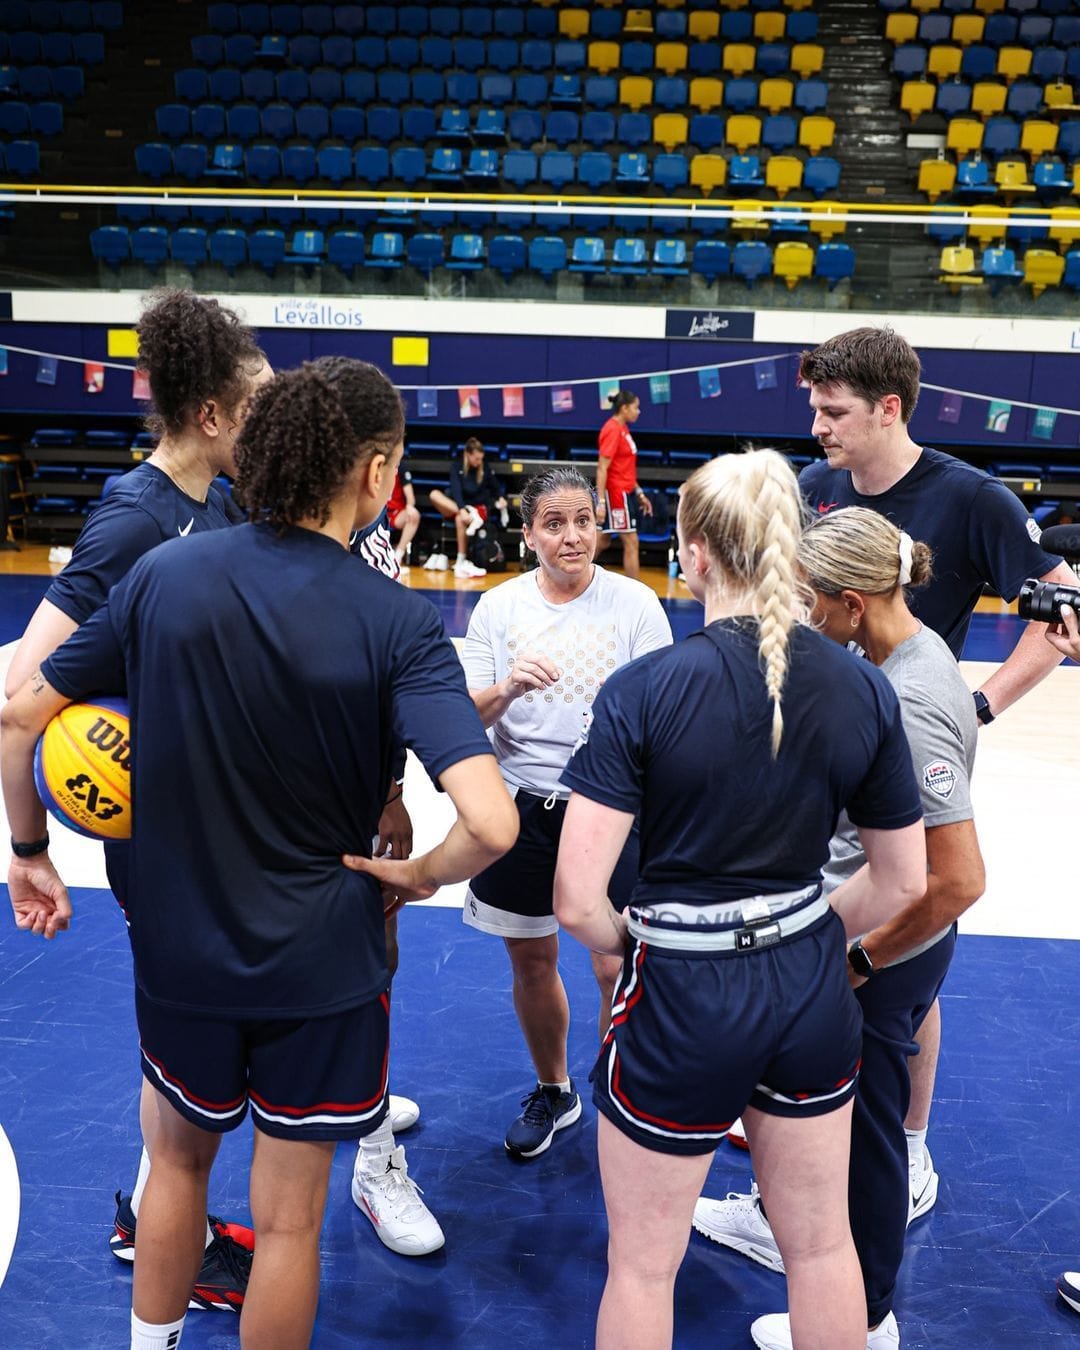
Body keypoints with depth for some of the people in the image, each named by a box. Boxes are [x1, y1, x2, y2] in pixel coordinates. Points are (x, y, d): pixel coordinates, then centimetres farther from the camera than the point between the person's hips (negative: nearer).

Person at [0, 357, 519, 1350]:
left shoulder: (163, 573, -10)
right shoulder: (398, 623, -20)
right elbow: (490, 824, -30)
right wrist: (421, 872, -10)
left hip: (177, 944, 4)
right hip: (320, 963, -3)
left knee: (180, 1158, 30)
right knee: (287, 1217, 18)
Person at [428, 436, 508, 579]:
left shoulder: (485, 468, 2)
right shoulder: (456, 468, -1)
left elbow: (496, 488, 11)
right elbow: (456, 490, -16)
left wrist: (501, 498, -13)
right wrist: (462, 510, -33)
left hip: (479, 507, -2)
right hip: (456, 508, 2)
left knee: (460, 519, -37)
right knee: (434, 494, -26)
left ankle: (461, 563, -40)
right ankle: (471, 515, -39)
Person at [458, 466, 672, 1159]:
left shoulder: (635, 603, -6)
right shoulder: (499, 607, 0)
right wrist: (506, 688, -24)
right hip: (520, 808, 2)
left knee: (616, 968, 0)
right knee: (532, 960, 15)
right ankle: (553, 1091, 40)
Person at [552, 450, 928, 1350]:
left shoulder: (643, 689, -20)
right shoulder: (864, 689, -7)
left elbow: (576, 902, -22)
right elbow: (904, 881, 2)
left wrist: (629, 938, -1)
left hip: (681, 1002, -4)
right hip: (813, 991, 4)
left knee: (643, 1266, 19)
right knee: (823, 1245, 25)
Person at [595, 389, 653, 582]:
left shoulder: (622, 428, 12)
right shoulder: (612, 430, -15)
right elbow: (602, 468, -19)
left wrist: (639, 493, 20)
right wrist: (601, 502, -24)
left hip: (625, 493, 9)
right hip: (616, 493, -9)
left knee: (603, 540, 14)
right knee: (631, 543, -5)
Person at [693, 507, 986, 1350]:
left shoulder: (910, 706, -30)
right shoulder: (897, 654, -2)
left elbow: (960, 879, -30)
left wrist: (862, 961, -18)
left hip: (883, 960, -9)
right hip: (850, 929, 9)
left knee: (863, 1125, 12)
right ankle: (780, 1220, 53)